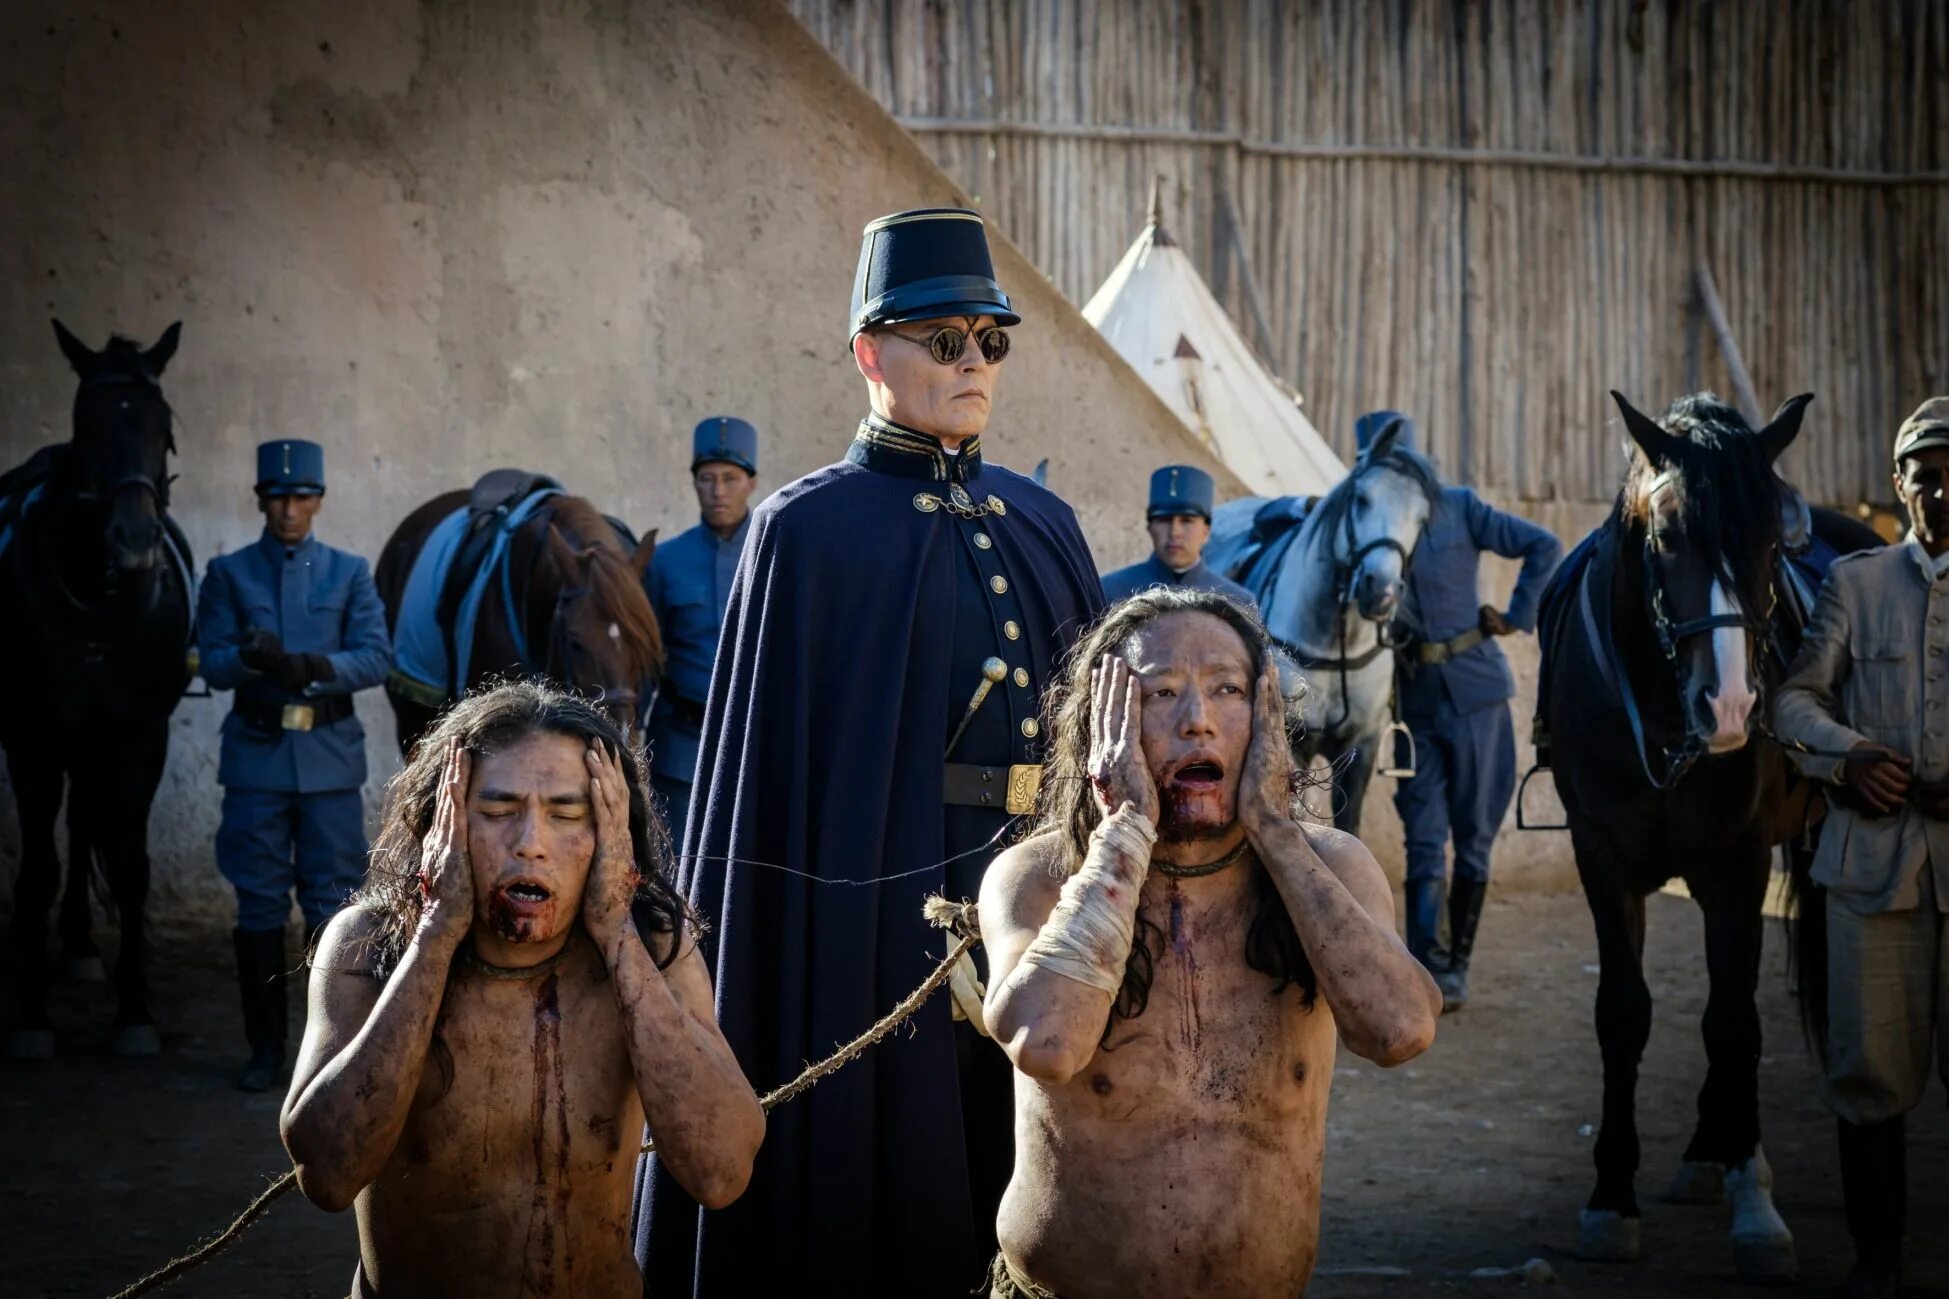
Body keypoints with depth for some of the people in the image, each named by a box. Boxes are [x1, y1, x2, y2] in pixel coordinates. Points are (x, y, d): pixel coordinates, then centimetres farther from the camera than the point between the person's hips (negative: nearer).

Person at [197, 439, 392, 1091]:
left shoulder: (350, 572, 6)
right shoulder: (229, 573, 6)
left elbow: (377, 658, -3)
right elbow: (212, 663, -2)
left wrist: (316, 666, -21)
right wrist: (249, 658, -25)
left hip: (330, 755, 0)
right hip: (256, 755, 0)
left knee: (331, 902, 2)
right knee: (260, 906, 3)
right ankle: (265, 1047, 11)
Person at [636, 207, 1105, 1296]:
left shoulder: (1041, 525, 12)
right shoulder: (810, 531, -5)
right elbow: (772, 757, -8)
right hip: (882, 906, -5)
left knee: (1022, 1169, 13)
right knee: (888, 1185, 4)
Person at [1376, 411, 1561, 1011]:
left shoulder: (1460, 508, -4)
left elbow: (1544, 547, -3)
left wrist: (1517, 615, -7)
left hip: (1473, 688, -2)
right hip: (1411, 698, 2)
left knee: (1473, 836, 4)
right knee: (1424, 839, -4)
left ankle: (1456, 967, 13)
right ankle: (1425, 972, -10)